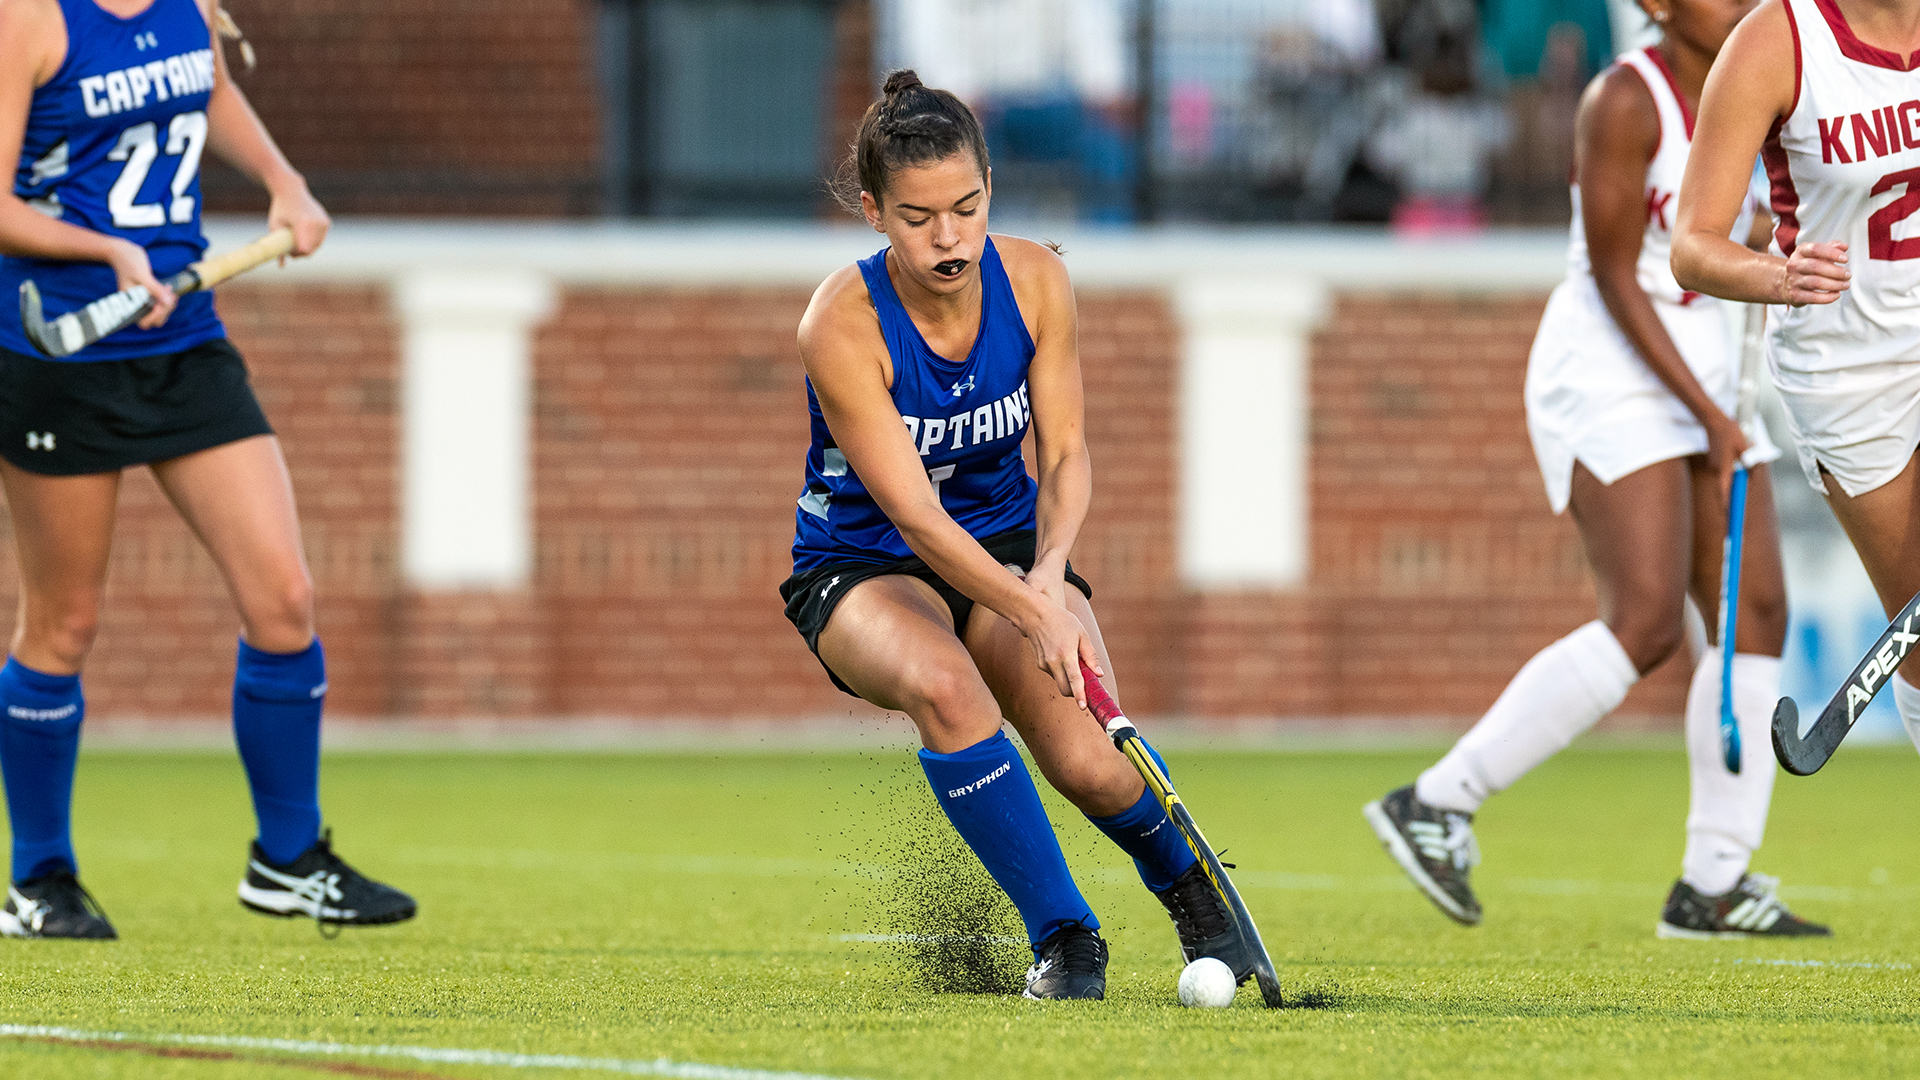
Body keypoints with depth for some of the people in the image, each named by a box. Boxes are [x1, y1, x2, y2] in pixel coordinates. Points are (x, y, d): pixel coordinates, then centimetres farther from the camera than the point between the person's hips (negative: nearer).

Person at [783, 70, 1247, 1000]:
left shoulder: (1035, 280, -13)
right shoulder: (842, 324, -25)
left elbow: (1065, 454, -7)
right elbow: (911, 512, -28)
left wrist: (1050, 572, -28)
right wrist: (1034, 614, -38)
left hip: (1011, 545, 3)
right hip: (862, 565, -3)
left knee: (1090, 766, -21)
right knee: (944, 686, -38)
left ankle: (1185, 879, 16)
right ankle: (1062, 936, -24)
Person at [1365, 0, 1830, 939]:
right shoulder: (1623, 102, -15)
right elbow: (1612, 277, -16)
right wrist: (1710, 418, -18)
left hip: (1698, 374, 9)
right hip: (1607, 376, -9)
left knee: (1758, 614, -1)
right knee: (1647, 623, -19)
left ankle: (1713, 884, 0)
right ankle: (1437, 804, -11)